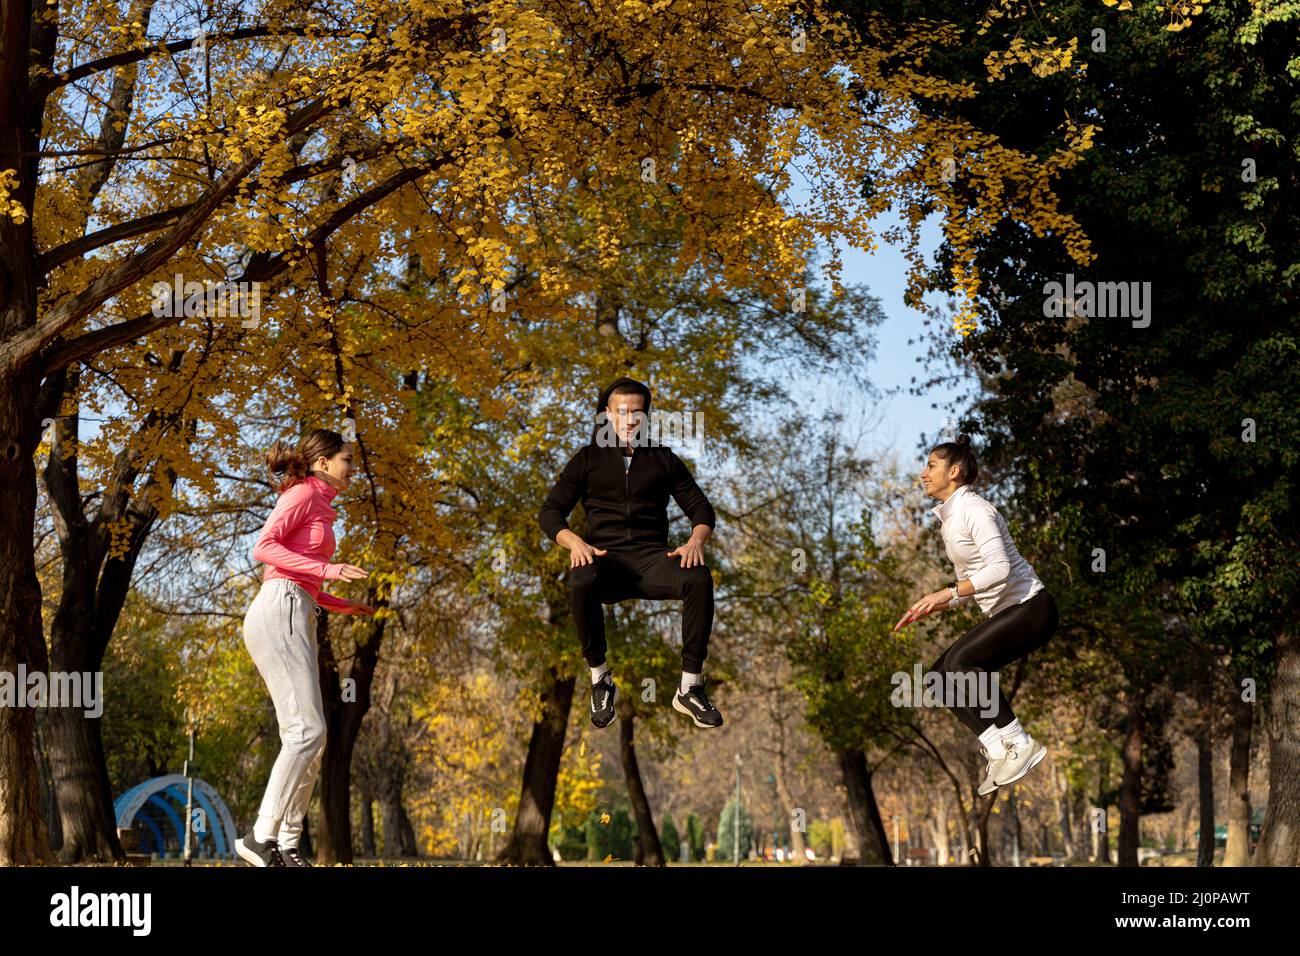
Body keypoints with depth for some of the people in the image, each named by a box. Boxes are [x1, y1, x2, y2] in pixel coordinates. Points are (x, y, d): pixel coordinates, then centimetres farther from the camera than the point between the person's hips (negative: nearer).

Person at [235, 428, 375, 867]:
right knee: (308, 731, -18)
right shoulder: (303, 493, -1)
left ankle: (288, 846, 4)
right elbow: (263, 547, -14)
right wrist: (325, 569, -21)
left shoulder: (318, 504, 26)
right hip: (279, 613, -10)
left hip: (295, 618, 10)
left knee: (308, 737, 6)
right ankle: (262, 836, -22)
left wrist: (341, 605, 27)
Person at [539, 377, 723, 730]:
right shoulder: (588, 458, 16)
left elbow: (700, 508, 15)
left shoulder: (663, 459, 19)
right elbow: (550, 511, 10)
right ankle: (600, 679, -20)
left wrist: (696, 541, -9)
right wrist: (575, 542, -12)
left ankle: (689, 687, -27)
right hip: (605, 557, -1)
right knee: (581, 583, -39)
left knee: (699, 579, -33)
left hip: (652, 555, 1)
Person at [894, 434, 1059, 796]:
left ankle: (1020, 744, -19)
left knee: (960, 661, -25)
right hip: (1004, 614, 10)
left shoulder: (973, 509, -15)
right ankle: (998, 751, -5)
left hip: (1031, 607, -10)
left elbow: (999, 568, -26)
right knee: (941, 675, -1)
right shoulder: (947, 517, 14)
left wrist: (947, 593, -27)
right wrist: (926, 610, 10)